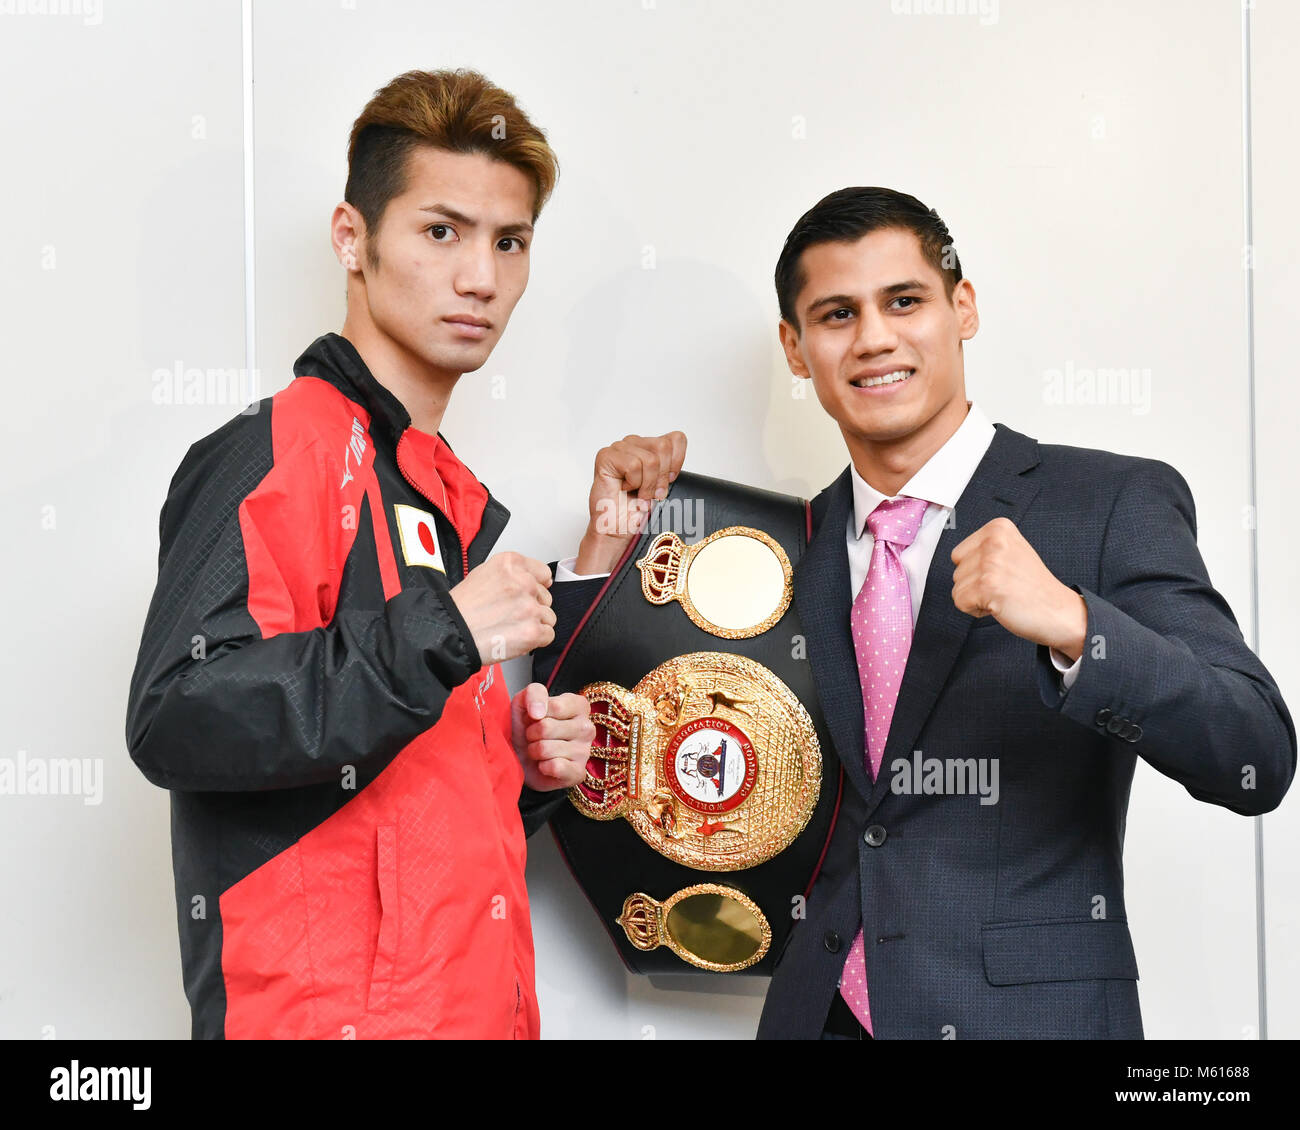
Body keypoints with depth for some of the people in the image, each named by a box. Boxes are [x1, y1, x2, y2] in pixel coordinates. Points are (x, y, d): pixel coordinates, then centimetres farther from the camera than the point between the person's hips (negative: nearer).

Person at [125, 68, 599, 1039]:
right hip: (321, 1007, -8)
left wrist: (523, 758, 4)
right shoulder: (276, 451, -11)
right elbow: (174, 719, -22)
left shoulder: (459, 499, 16)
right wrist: (439, 632, -25)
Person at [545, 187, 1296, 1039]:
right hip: (822, 1009, 4)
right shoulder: (791, 547, 6)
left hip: (1034, 1010, -3)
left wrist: (1070, 621, -29)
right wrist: (609, 539, -1)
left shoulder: (1116, 503, -7)